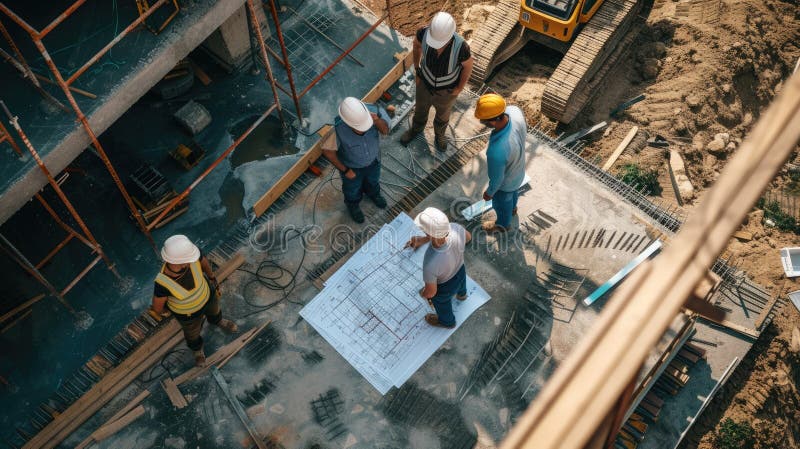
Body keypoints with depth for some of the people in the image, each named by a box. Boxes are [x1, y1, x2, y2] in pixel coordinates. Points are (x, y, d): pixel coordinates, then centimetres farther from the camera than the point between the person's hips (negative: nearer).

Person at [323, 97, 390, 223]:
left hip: (373, 160, 3)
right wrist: (344, 170, -15)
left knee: (373, 180, 35)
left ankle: (372, 193, 69)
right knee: (352, 189, 29)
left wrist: (377, 121, -43)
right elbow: (327, 150, -24)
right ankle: (353, 204, 63)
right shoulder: (337, 129, -41)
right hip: (352, 166, -3)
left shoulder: (372, 111, -35)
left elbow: (385, 130, -20)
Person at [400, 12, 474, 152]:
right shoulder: (425, 32, -36)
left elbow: (468, 65, -17)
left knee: (443, 113, 30)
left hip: (447, 89, -1)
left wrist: (460, 88, -4)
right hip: (425, 83, 2)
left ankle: (439, 132, 63)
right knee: (421, 108, 31)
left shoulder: (461, 46, -41)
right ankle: (416, 128, 64)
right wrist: (417, 69, 0)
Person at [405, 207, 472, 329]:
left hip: (444, 288, -4)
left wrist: (423, 294, -2)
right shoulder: (456, 228, -36)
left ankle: (447, 322, 67)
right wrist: (423, 240, -12)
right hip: (460, 271, 4)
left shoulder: (430, 264, -48)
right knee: (461, 284, 41)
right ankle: (461, 294, 76)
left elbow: (431, 292, -29)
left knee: (442, 304, 33)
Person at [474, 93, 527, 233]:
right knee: (514, 191, 39)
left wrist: (489, 192, -6)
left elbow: (497, 179, -28)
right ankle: (512, 208, 72)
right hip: (519, 169, 6)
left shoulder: (497, 151, -50)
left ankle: (503, 224, 62)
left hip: (506, 183, -6)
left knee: (502, 203, 30)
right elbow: (525, 130, -6)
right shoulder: (515, 110, -32)